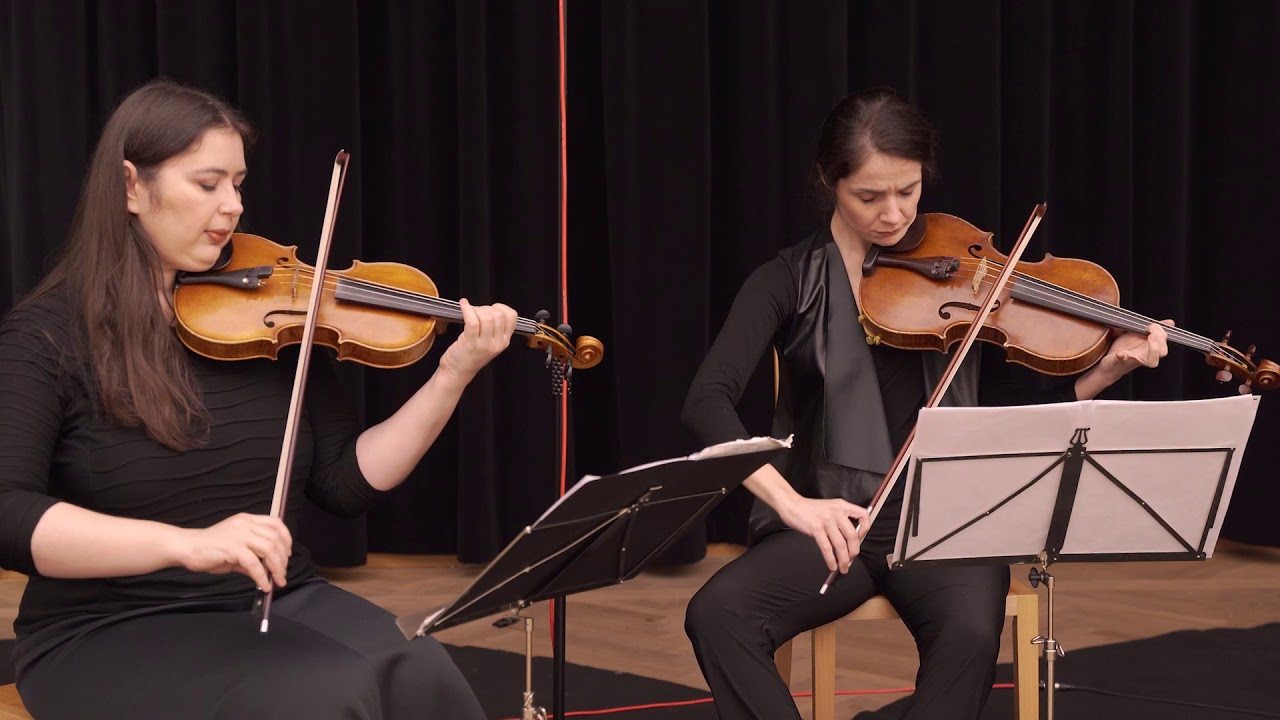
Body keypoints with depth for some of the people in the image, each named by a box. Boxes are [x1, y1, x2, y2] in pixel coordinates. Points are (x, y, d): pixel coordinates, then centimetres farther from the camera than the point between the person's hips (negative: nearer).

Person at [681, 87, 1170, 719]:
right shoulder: (791, 281, 1)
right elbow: (708, 402, -14)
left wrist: (1104, 374, -10)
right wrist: (789, 501, -30)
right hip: (832, 521, 0)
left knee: (970, 631, -34)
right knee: (717, 614, -29)